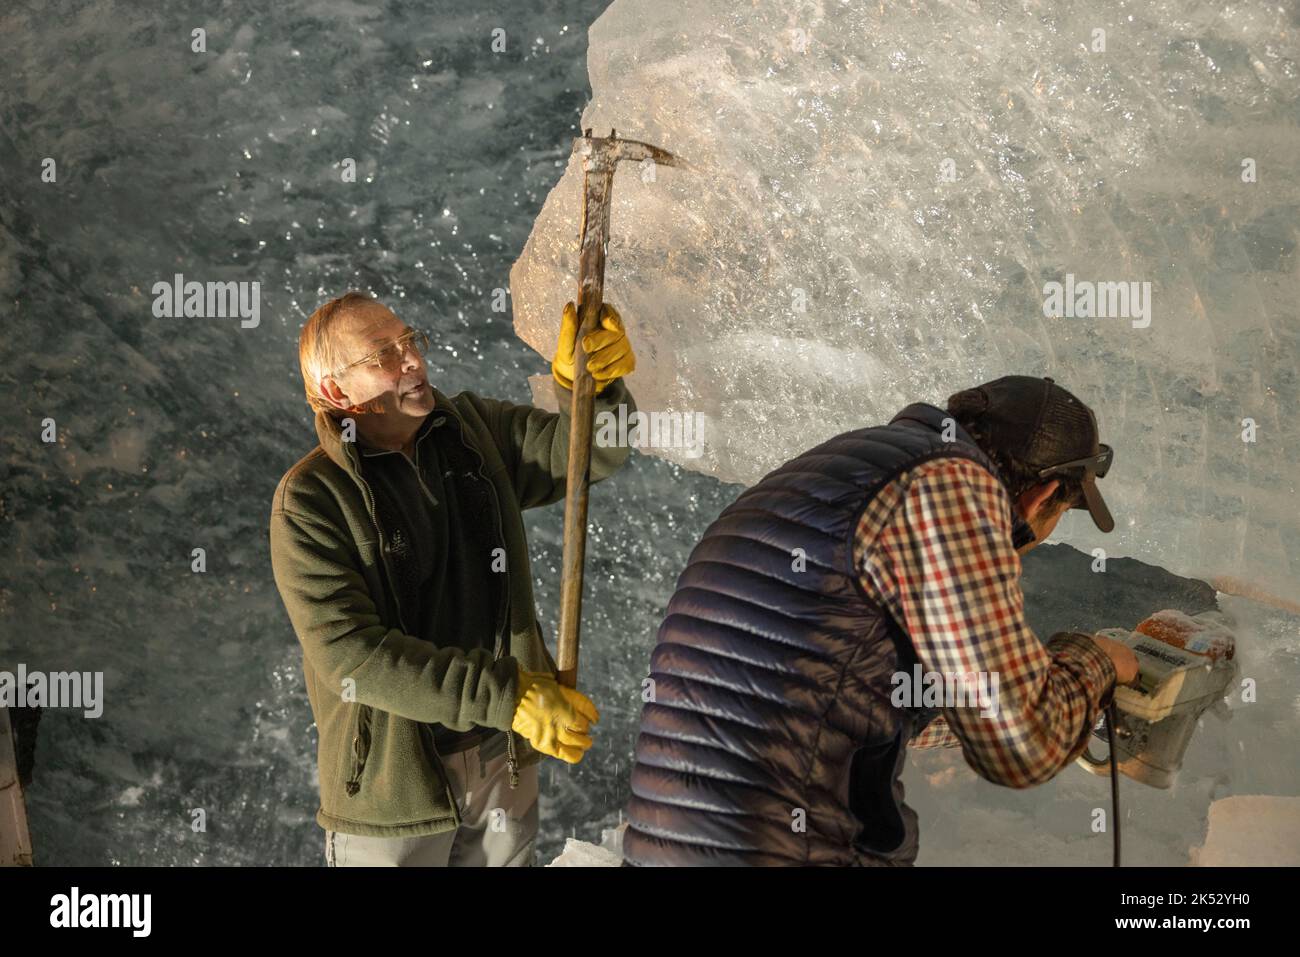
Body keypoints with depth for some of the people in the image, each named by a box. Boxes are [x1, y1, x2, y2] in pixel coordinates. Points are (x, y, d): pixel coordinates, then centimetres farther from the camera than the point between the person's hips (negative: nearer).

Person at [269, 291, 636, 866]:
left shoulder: (473, 429, 0)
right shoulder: (309, 500, -17)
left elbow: (594, 450, -4)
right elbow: (349, 655, -25)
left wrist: (592, 386, -28)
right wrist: (505, 695, -30)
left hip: (503, 760, 5)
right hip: (392, 777, -5)